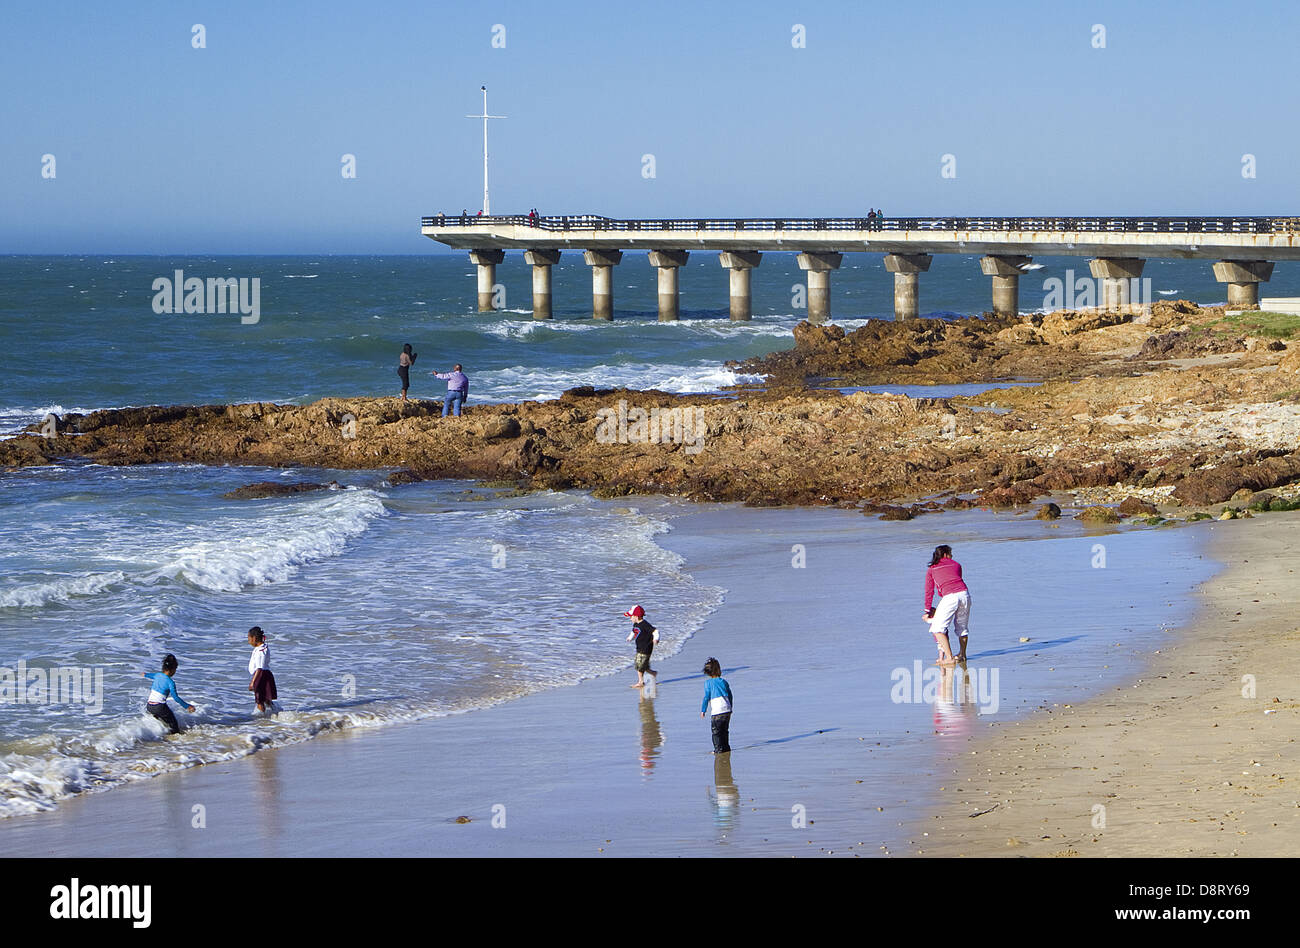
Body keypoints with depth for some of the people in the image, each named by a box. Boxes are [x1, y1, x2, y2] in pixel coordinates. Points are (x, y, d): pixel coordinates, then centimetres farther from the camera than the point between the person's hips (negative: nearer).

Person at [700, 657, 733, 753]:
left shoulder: (708, 683, -4)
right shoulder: (724, 681, 9)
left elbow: (706, 697, -5)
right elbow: (730, 695, 16)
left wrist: (703, 710, 2)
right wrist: (730, 708, 27)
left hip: (717, 712, -5)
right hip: (727, 709, 5)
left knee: (716, 731, 3)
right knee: (725, 730, 18)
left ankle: (719, 749, 0)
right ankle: (726, 747, 21)